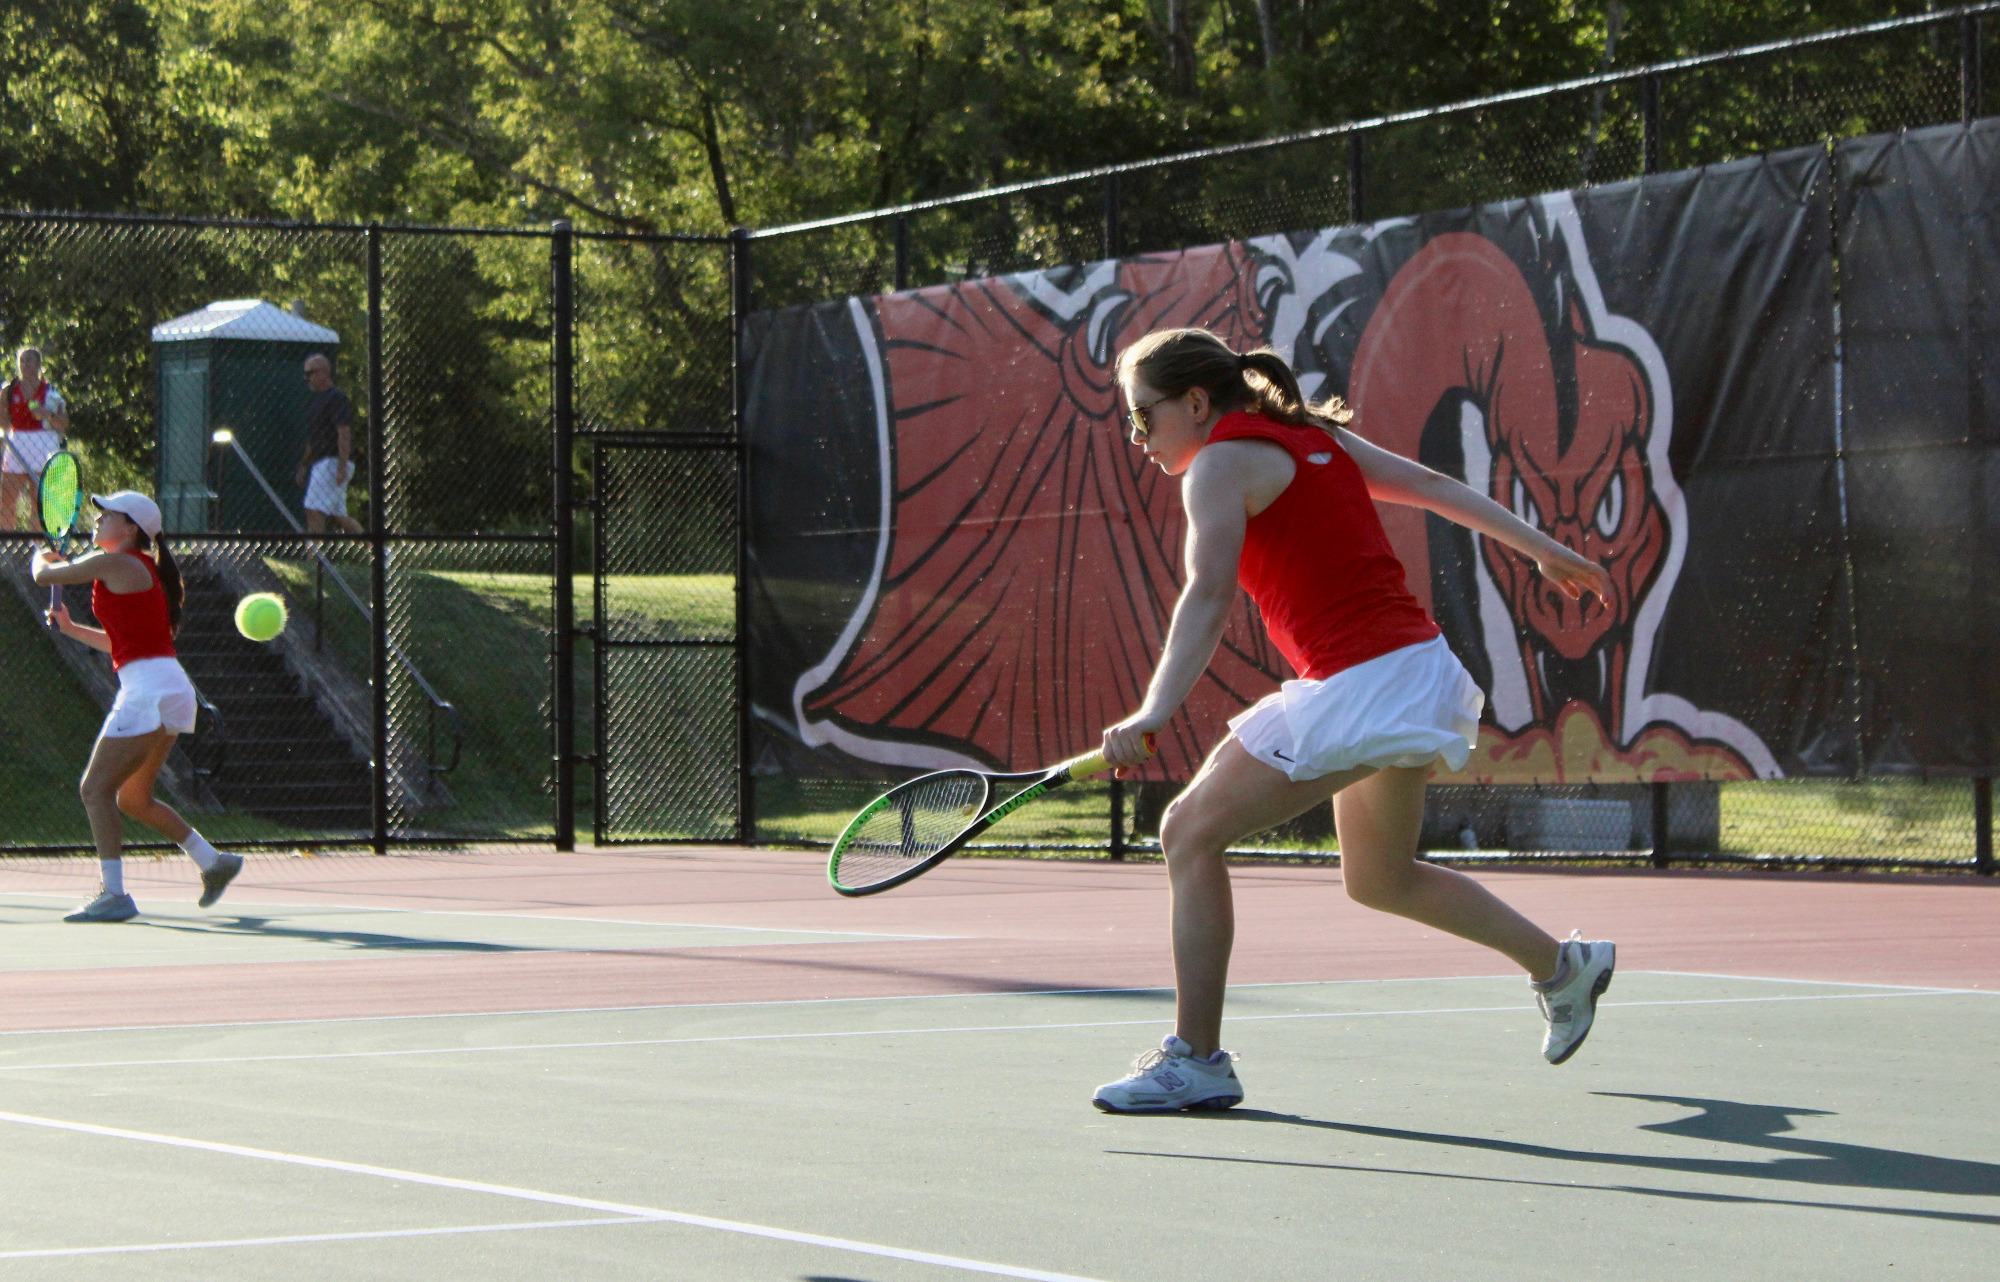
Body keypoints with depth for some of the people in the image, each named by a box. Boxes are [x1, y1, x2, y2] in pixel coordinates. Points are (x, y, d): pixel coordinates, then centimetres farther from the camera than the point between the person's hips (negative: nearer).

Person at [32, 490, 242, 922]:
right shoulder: (141, 570, 20)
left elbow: (43, 575, -1)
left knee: (96, 789, -10)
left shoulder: (115, 563, -9)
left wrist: (42, 556, 21)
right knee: (133, 798, 20)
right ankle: (213, 862, 23)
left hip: (150, 688, -10)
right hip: (171, 690, 10)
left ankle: (114, 895, -15)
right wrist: (71, 628, 25)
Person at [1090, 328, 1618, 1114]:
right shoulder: (1314, 437, 16)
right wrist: (1544, 550, 27)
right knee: (1378, 878, 28)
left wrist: (1152, 716, -31)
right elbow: (1434, 487, 20)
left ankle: (1196, 1059, -8)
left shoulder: (1223, 462, -9)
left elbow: (1209, 594, -22)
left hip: (1359, 687, -10)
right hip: (1421, 667, 10)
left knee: (1191, 833, -6)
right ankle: (1563, 968, 40)